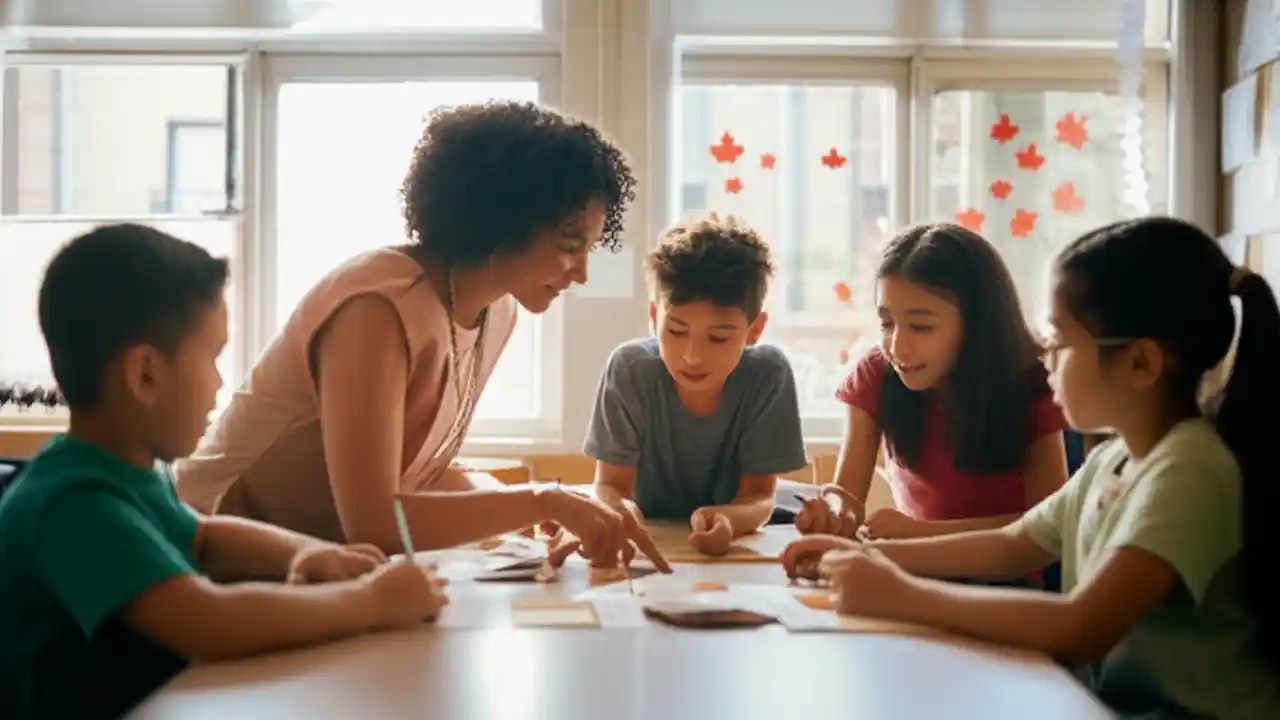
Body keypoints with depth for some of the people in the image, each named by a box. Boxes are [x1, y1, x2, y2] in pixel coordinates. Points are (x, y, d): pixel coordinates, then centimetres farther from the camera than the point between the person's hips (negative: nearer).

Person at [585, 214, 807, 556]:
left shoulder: (769, 374, -17)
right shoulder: (630, 368, -17)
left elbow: (759, 495, -14)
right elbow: (610, 485, -12)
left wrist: (726, 519, -37)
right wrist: (621, 512, -36)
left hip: (728, 547, 0)